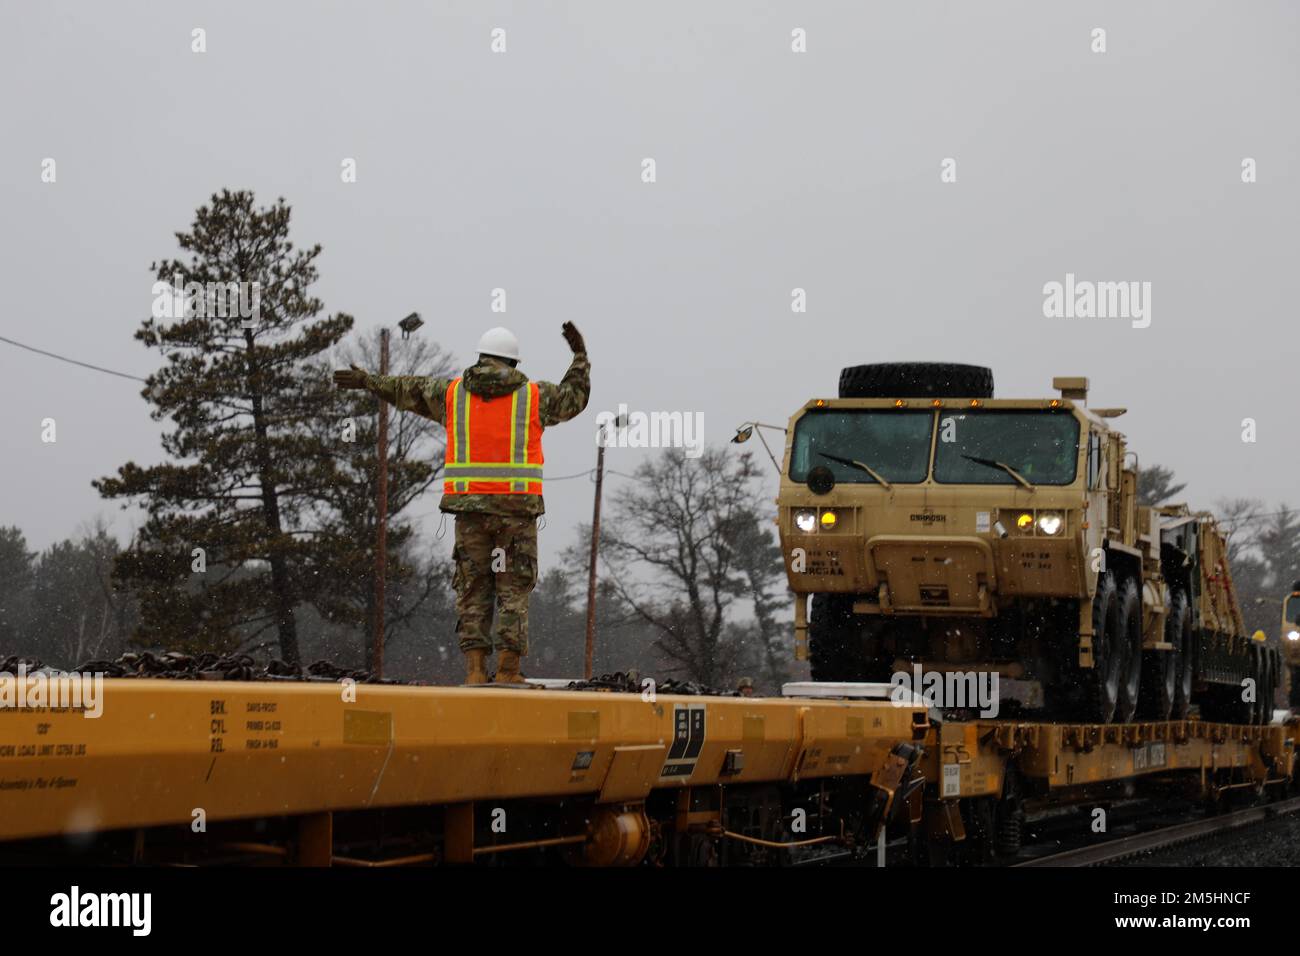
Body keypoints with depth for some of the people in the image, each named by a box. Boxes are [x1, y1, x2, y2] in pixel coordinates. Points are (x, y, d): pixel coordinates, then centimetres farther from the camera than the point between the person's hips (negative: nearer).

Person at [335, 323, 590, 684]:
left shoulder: (453, 392, 10)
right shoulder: (533, 396, 5)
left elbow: (408, 390, 24)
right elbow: (573, 399, 21)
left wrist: (369, 381, 39)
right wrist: (580, 357, 32)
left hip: (470, 506, 1)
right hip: (518, 507, -1)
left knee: (473, 588, 6)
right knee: (514, 589, 2)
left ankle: (475, 669, -2)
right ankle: (508, 670, -4)